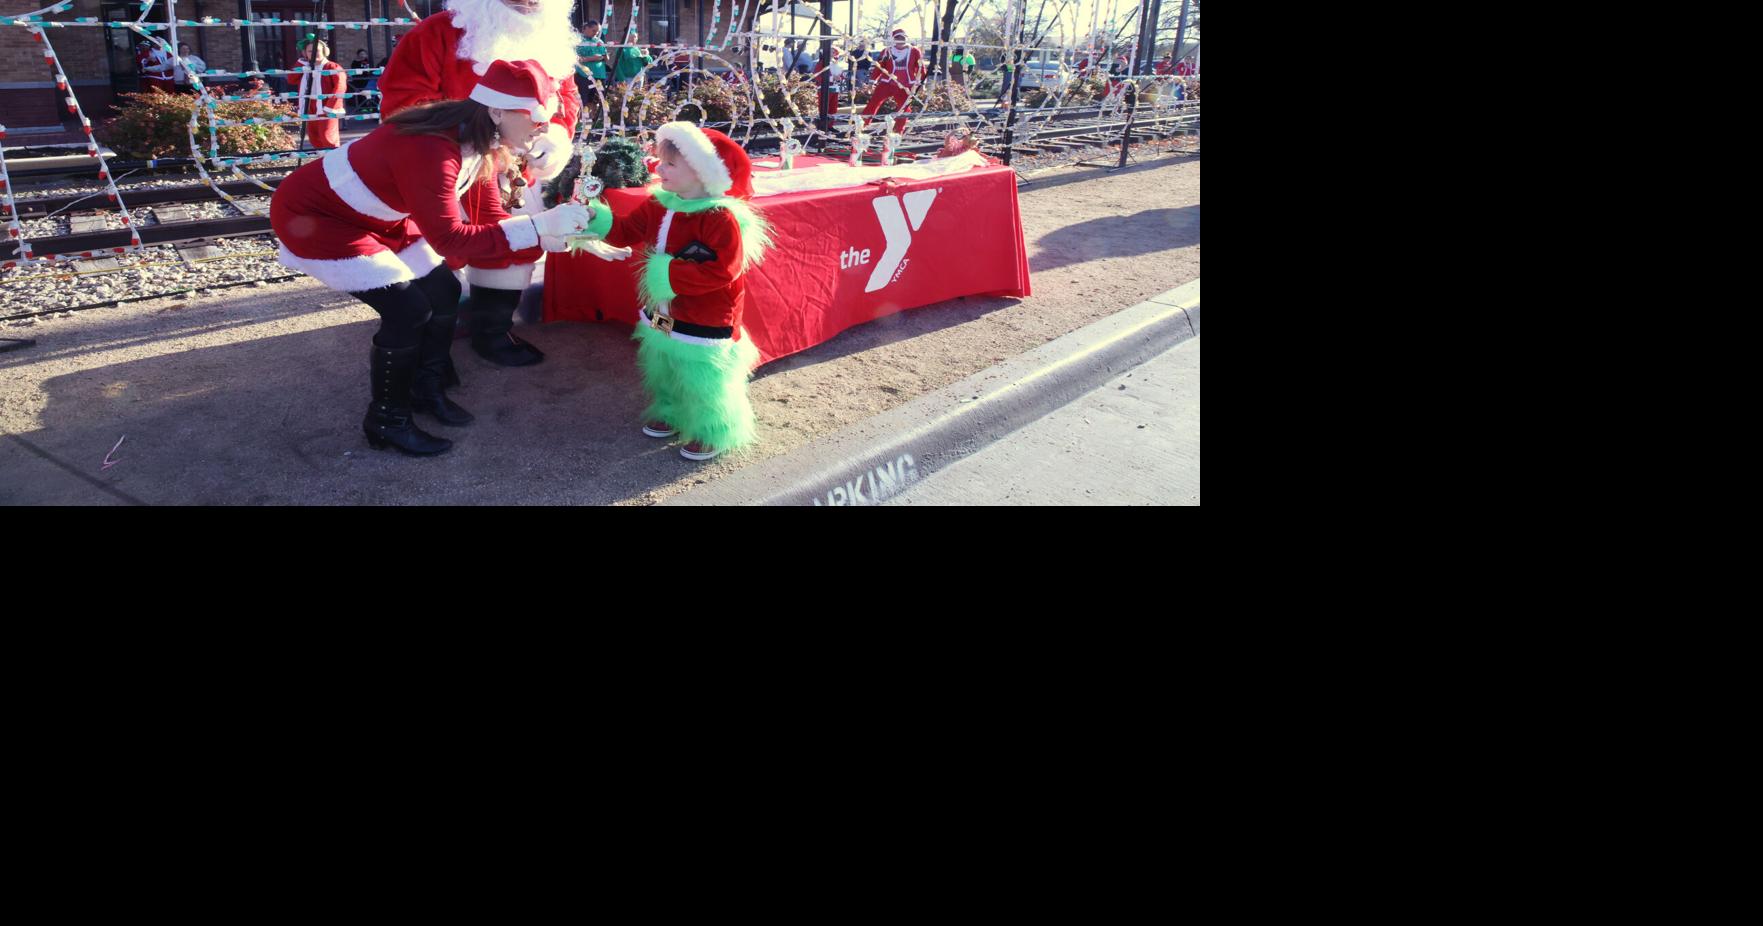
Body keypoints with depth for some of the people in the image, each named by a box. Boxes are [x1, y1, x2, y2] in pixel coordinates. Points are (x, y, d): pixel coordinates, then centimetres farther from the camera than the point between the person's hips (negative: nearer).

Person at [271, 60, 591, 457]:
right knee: (408, 309, -15)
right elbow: (450, 239, -37)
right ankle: (387, 421, 4)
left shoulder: (479, 142, -7)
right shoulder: (432, 149, -36)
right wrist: (539, 225, -38)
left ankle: (427, 390, 26)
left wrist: (558, 234, -17)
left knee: (443, 291, 6)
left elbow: (490, 217, -4)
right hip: (312, 216, -9)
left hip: (376, 217, 9)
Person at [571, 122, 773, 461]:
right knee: (663, 371, 26)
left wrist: (672, 274, -29)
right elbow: (627, 230, 9)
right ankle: (669, 413, 48)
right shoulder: (659, 205, 0)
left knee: (702, 382, 4)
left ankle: (713, 432, 24)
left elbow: (723, 270, -31)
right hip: (662, 317, 9)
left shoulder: (721, 219, -26)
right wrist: (596, 219, -9)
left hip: (704, 325, -8)